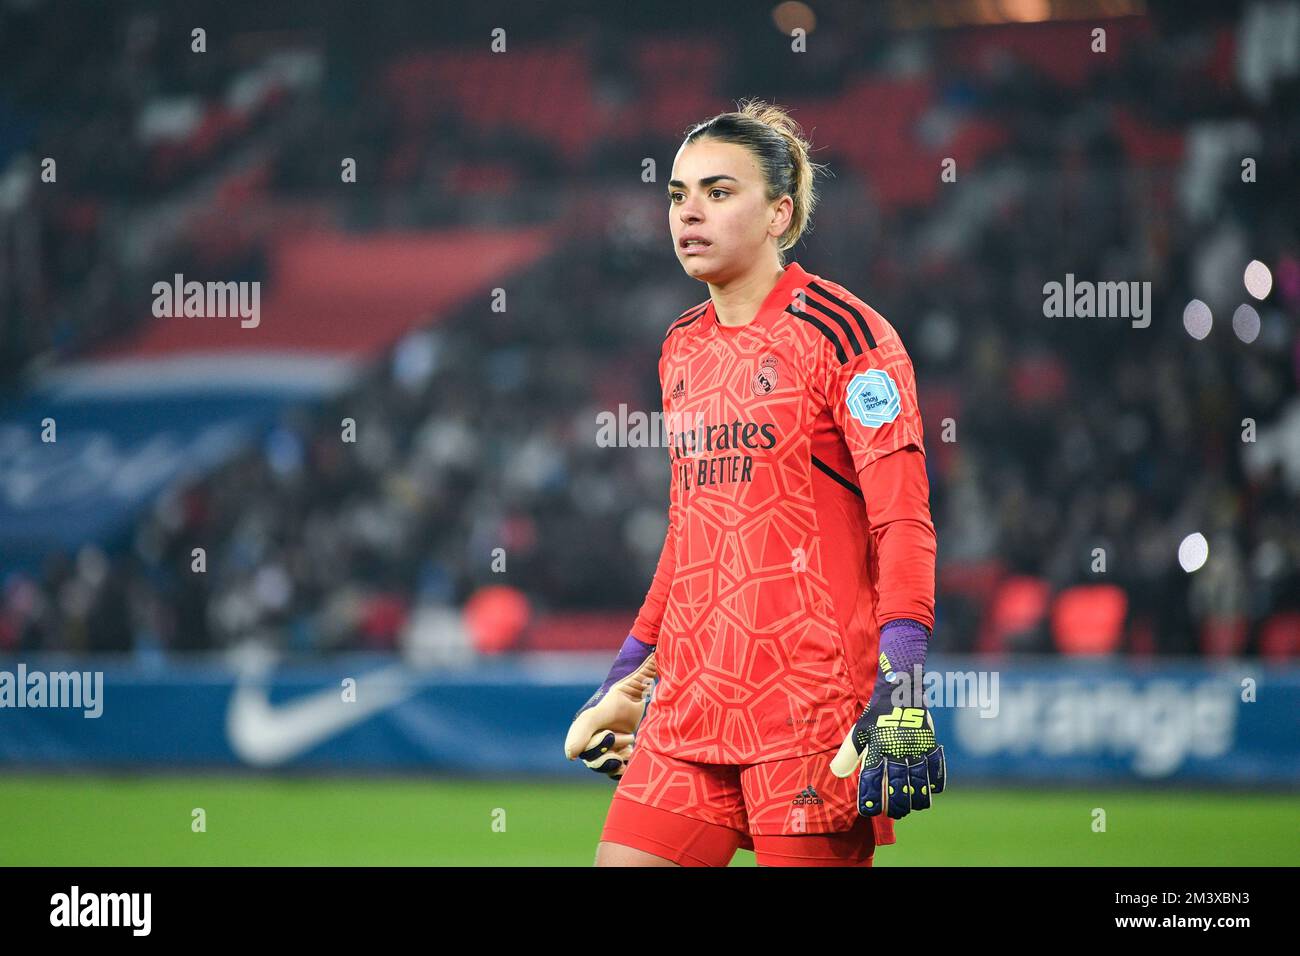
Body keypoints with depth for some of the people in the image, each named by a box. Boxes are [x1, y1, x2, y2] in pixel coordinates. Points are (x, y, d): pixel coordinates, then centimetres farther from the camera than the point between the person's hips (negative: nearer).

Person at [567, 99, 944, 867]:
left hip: (813, 708, -7)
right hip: (689, 707, 7)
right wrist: (630, 674, 24)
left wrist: (901, 690, -21)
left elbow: (904, 523, -11)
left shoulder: (841, 333, -6)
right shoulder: (682, 350, 16)